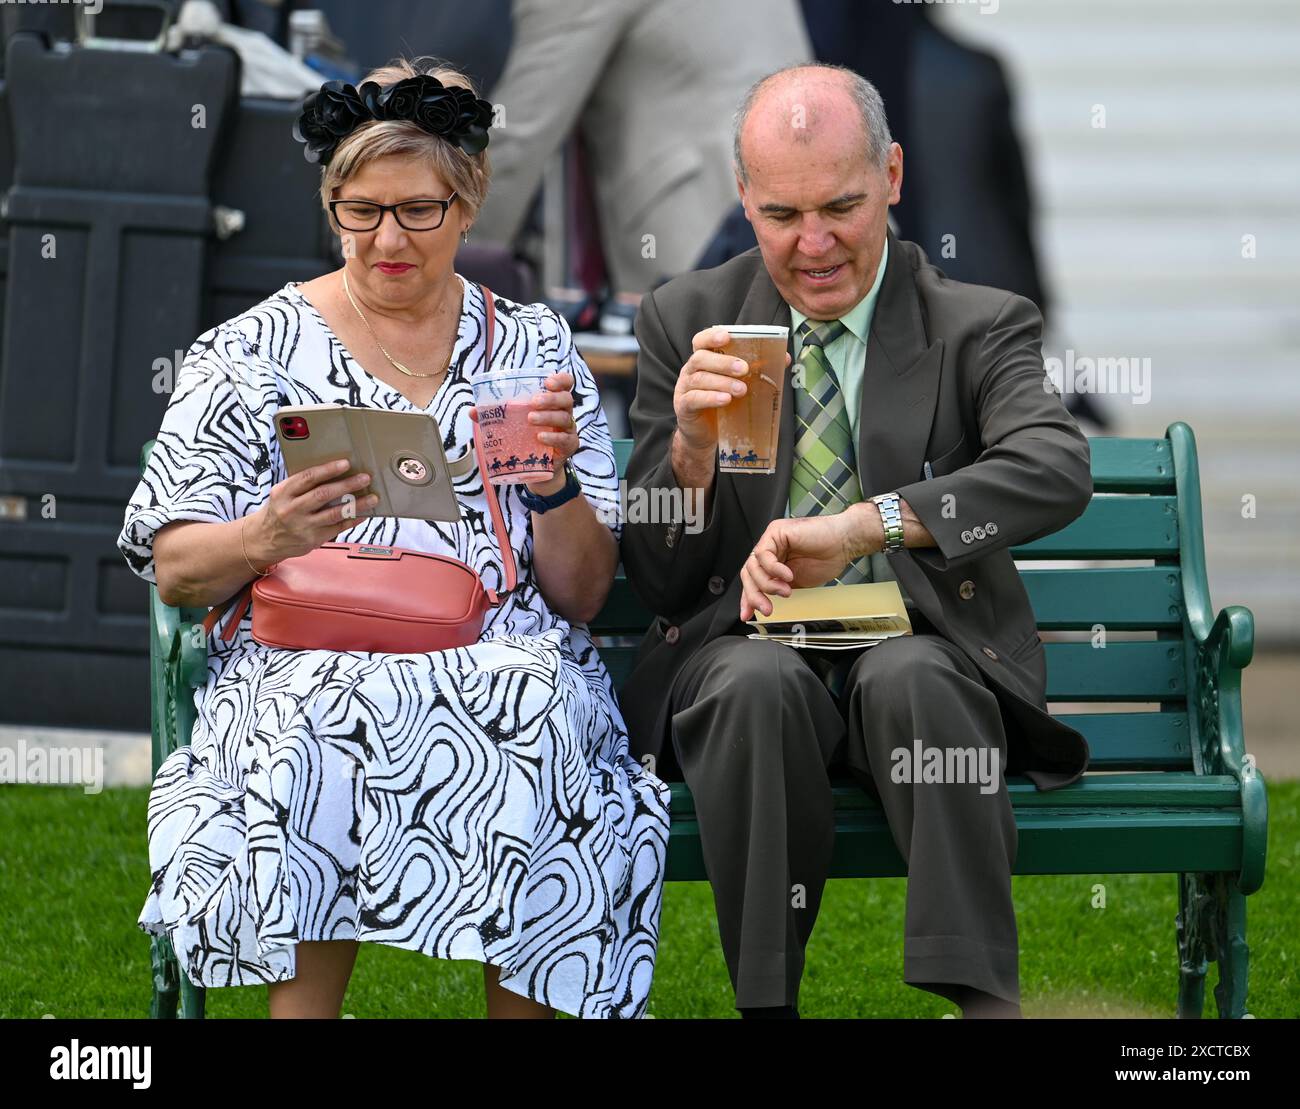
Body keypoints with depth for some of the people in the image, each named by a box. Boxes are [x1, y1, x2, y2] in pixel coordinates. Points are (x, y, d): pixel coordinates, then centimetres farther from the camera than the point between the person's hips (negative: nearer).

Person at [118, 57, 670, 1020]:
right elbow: (174, 569, 5)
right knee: (332, 724, -36)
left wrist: (554, 484, -8)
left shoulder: (535, 349, 15)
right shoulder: (255, 350, 11)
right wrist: (269, 536, -16)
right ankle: (306, 1007, -25)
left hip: (506, 659, 1)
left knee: (538, 715, -34)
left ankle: (521, 1009, -22)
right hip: (305, 665, -1)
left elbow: (582, 596, 11)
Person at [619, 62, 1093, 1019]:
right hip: (745, 654, 1)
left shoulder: (978, 329, 4)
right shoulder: (685, 322, 9)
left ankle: (982, 999, -37)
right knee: (758, 681, -34)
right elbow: (659, 581, 8)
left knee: (908, 677, -35)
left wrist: (858, 528, -32)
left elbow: (1058, 470, -19)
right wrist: (692, 443, -14)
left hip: (918, 659, -1)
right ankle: (768, 1007, -27)